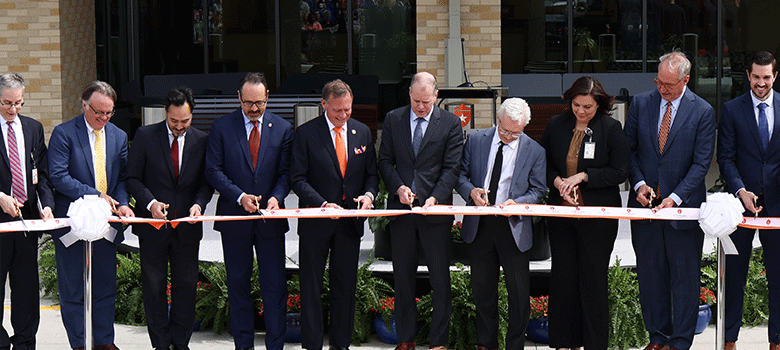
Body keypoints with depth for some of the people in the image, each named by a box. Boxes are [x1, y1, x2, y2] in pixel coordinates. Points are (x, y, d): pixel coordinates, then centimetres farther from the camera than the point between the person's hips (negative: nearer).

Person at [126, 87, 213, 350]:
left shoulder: (202, 140, 2)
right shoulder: (146, 136, -3)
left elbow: (206, 181, 7)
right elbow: (133, 178, -1)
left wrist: (199, 203, -13)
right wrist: (150, 202, -17)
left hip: (187, 226, 1)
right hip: (153, 221, -1)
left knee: (186, 284, 6)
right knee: (154, 286, 5)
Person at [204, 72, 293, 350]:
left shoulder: (282, 128, 4)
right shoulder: (221, 127, 0)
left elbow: (286, 171, 3)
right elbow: (213, 170, -4)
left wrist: (276, 196, -16)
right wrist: (240, 196, -16)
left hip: (270, 218, 0)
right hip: (234, 218, 0)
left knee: (275, 285, 0)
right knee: (238, 284, 9)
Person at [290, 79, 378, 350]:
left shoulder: (362, 132, 7)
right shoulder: (306, 133, -6)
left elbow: (371, 173, 13)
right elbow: (298, 178, -8)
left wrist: (369, 194, -9)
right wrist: (323, 203, -21)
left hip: (350, 222, 3)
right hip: (316, 221, -3)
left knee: (345, 286, 10)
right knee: (311, 287, 3)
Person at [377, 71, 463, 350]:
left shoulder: (450, 123, 0)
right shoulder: (393, 119, 7)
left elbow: (452, 168, -4)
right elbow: (385, 160, 8)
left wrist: (435, 198, -17)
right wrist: (398, 187, -8)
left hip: (435, 209, -2)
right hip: (401, 208, 2)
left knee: (440, 277, 2)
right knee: (402, 276, 9)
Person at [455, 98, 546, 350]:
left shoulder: (534, 151, -2)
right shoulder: (476, 141, 2)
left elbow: (538, 190, 1)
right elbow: (461, 175, 7)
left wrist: (517, 203, -18)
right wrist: (471, 191, -15)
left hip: (513, 227, -2)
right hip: (479, 225, 2)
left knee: (518, 292, 0)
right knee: (482, 289, 12)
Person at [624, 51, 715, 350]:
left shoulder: (703, 112, -6)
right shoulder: (641, 104, 3)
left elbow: (701, 163, -8)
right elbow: (629, 149, 8)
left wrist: (674, 198, -16)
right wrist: (639, 183, -8)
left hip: (683, 206, -3)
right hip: (645, 202, 3)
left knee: (684, 277, 3)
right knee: (650, 274, 10)